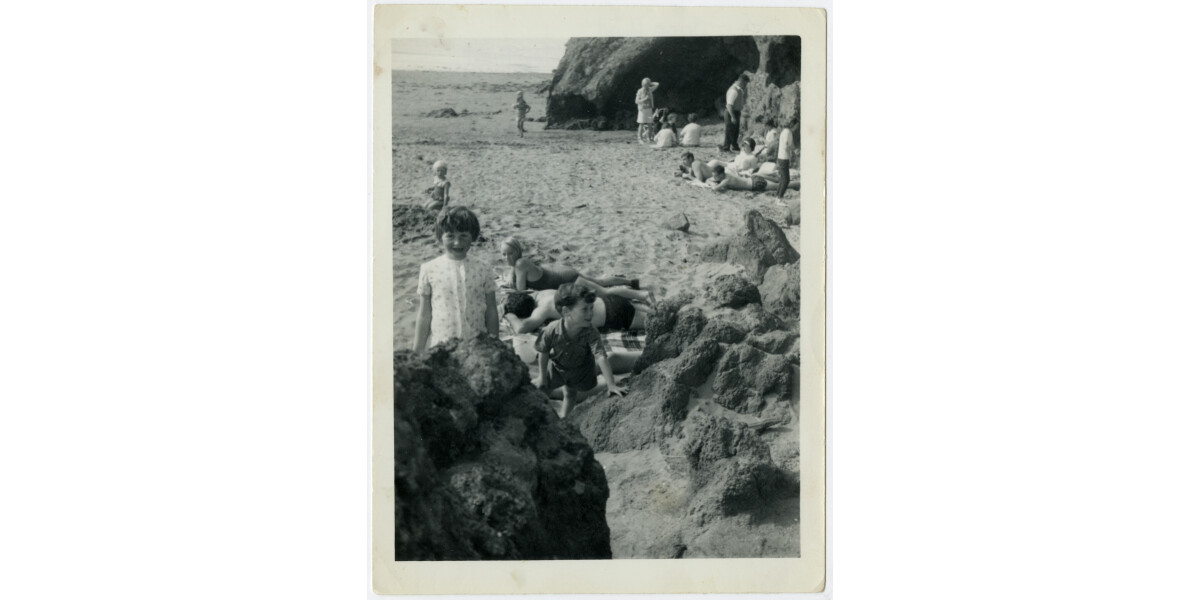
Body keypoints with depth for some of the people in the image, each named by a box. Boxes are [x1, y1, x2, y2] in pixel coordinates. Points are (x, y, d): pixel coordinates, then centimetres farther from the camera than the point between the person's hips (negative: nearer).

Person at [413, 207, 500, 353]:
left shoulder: (482, 270, -1)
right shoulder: (429, 270, -2)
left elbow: (491, 313, 5)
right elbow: (424, 315, 4)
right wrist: (418, 352, 4)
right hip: (440, 345, 0)